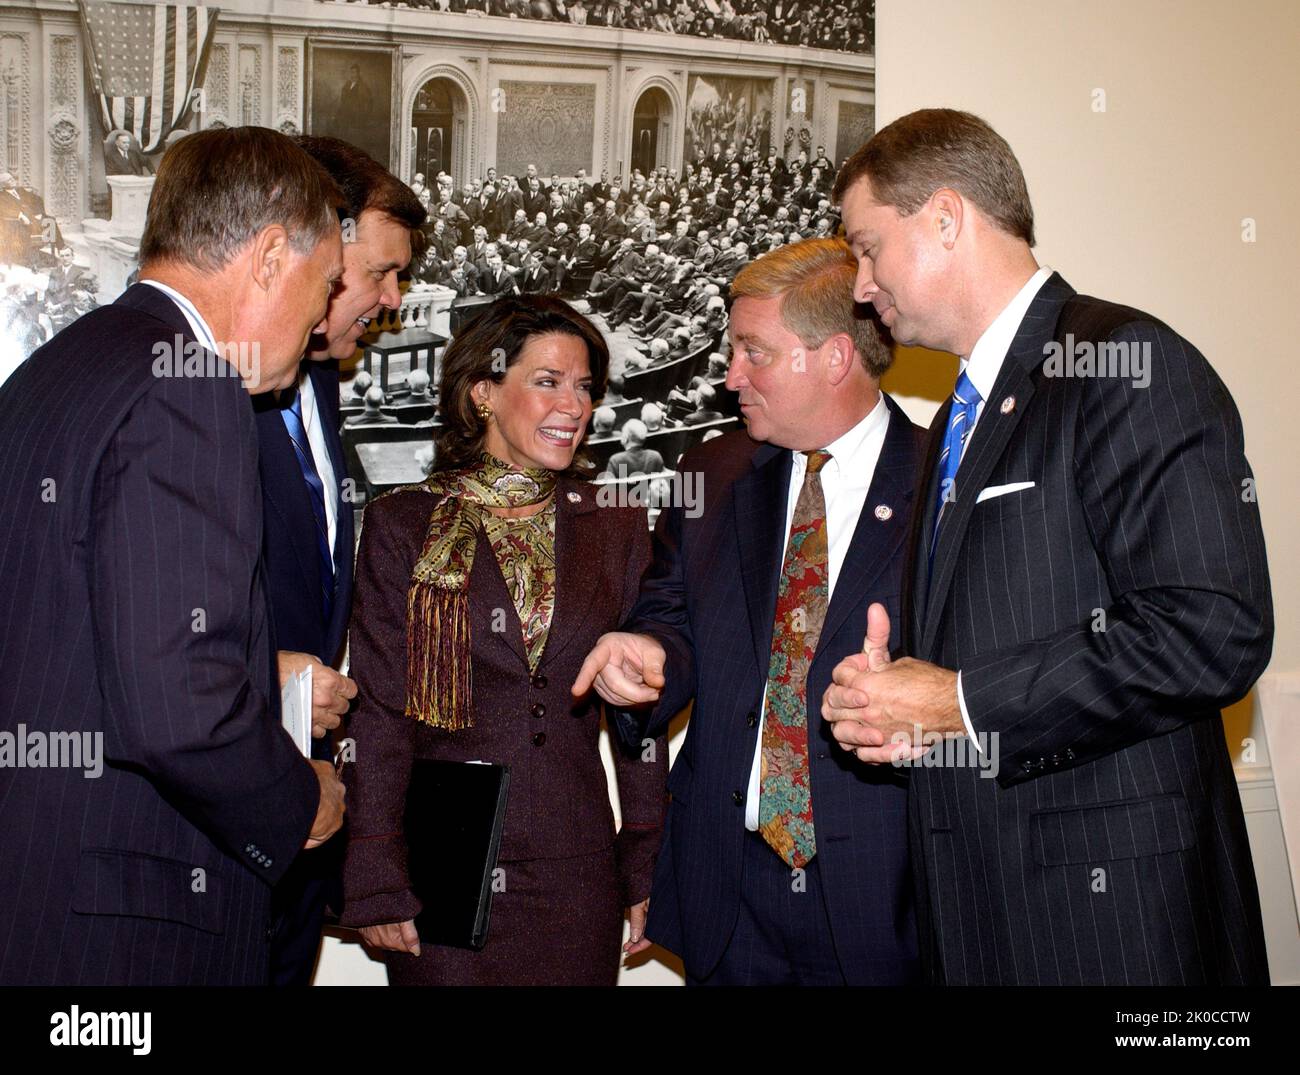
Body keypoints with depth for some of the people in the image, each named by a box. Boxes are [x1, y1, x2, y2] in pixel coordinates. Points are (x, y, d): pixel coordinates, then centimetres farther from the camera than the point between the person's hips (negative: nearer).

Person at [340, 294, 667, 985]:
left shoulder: (616, 528, 7)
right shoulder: (404, 525, -1)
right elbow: (378, 713, -3)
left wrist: (646, 867, 4)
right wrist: (376, 883, -7)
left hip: (578, 872, 2)